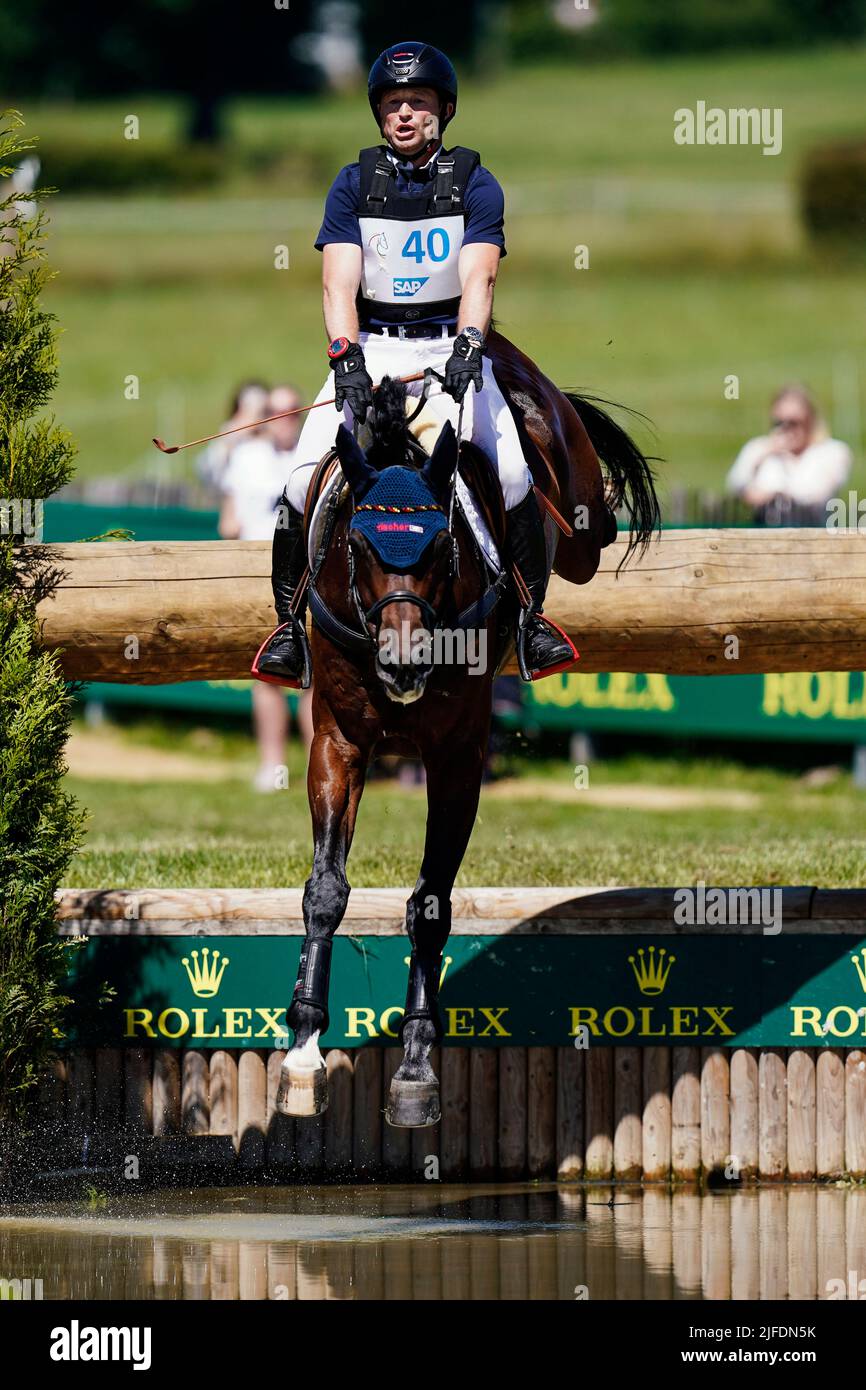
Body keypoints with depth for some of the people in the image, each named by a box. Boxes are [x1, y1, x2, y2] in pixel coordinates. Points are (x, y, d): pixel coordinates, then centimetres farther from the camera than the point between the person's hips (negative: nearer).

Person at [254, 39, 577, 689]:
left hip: (451, 348, -1)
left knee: (513, 475, -21)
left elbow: (478, 278, -11)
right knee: (306, 481, -17)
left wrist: (467, 345, -31)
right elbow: (340, 283, -6)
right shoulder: (353, 185, 4)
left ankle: (532, 615, -6)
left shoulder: (475, 185, 2)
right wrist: (346, 357, -24)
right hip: (369, 348, 1)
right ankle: (289, 621, -2)